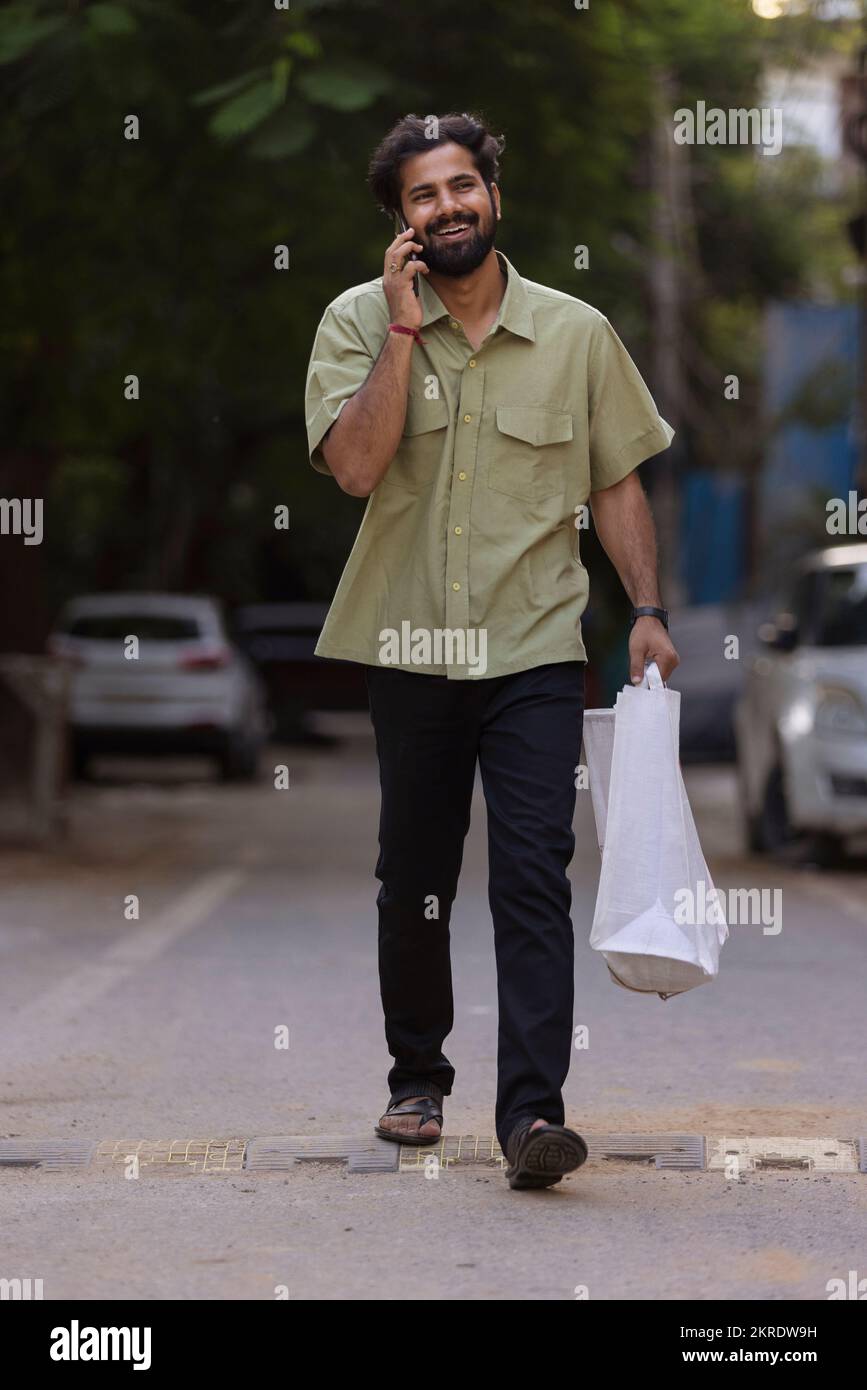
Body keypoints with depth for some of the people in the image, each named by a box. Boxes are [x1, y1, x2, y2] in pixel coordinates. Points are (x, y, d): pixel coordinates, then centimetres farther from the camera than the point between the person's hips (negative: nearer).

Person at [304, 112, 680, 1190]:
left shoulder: (577, 334, 4)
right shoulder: (359, 322, 1)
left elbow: (616, 483, 11)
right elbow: (356, 464, -15)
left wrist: (648, 608, 1)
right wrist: (404, 329, -16)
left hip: (536, 654, -1)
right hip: (408, 650, 1)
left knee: (534, 878, -12)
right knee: (413, 879, 12)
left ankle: (531, 1110, -15)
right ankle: (418, 1077, 31)